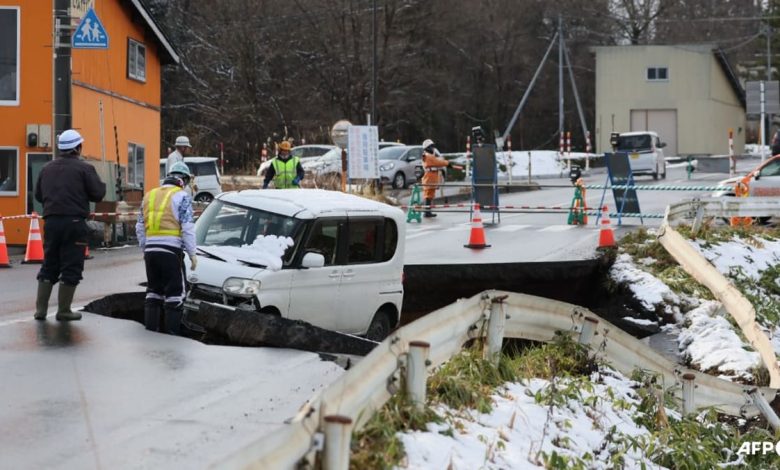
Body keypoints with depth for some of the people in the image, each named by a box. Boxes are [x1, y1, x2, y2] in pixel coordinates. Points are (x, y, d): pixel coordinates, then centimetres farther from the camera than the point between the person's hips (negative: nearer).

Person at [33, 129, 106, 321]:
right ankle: (64, 310, 2)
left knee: (49, 265, 14)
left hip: (51, 222, 6)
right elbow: (98, 194, -8)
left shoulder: (47, 168, 11)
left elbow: (38, 195, 16)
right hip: (74, 223, -6)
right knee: (71, 267, 1)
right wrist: (101, 184, 12)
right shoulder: (84, 168, -6)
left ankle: (40, 308, 11)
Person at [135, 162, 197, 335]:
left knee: (153, 288, 16)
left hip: (151, 249, 6)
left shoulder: (149, 195, 16)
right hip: (171, 250, -6)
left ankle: (151, 326, 16)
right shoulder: (181, 197, -3)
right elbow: (187, 228, -10)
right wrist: (192, 254, -5)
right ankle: (172, 329, -2)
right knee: (175, 291, 0)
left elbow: (140, 227, 18)